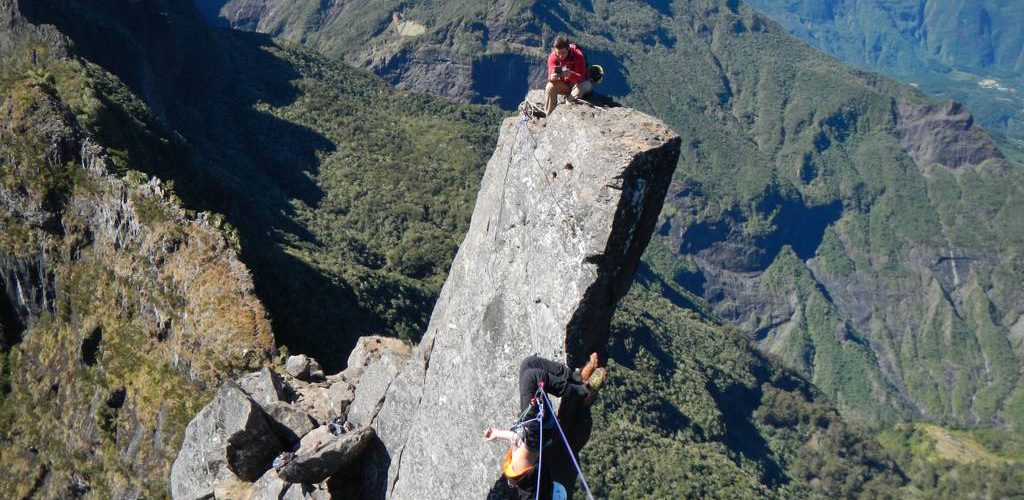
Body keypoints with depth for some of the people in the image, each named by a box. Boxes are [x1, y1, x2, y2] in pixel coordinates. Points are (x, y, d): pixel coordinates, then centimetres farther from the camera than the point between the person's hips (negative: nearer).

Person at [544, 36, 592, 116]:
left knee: (580, 87, -36)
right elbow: (550, 75, -25)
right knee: (550, 87, -25)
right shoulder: (553, 56, -17)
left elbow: (580, 78, -33)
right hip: (564, 84, 3)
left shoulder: (578, 56, -27)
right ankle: (548, 116, -19)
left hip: (580, 82, -3)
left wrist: (570, 74, -54)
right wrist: (552, 77, -50)